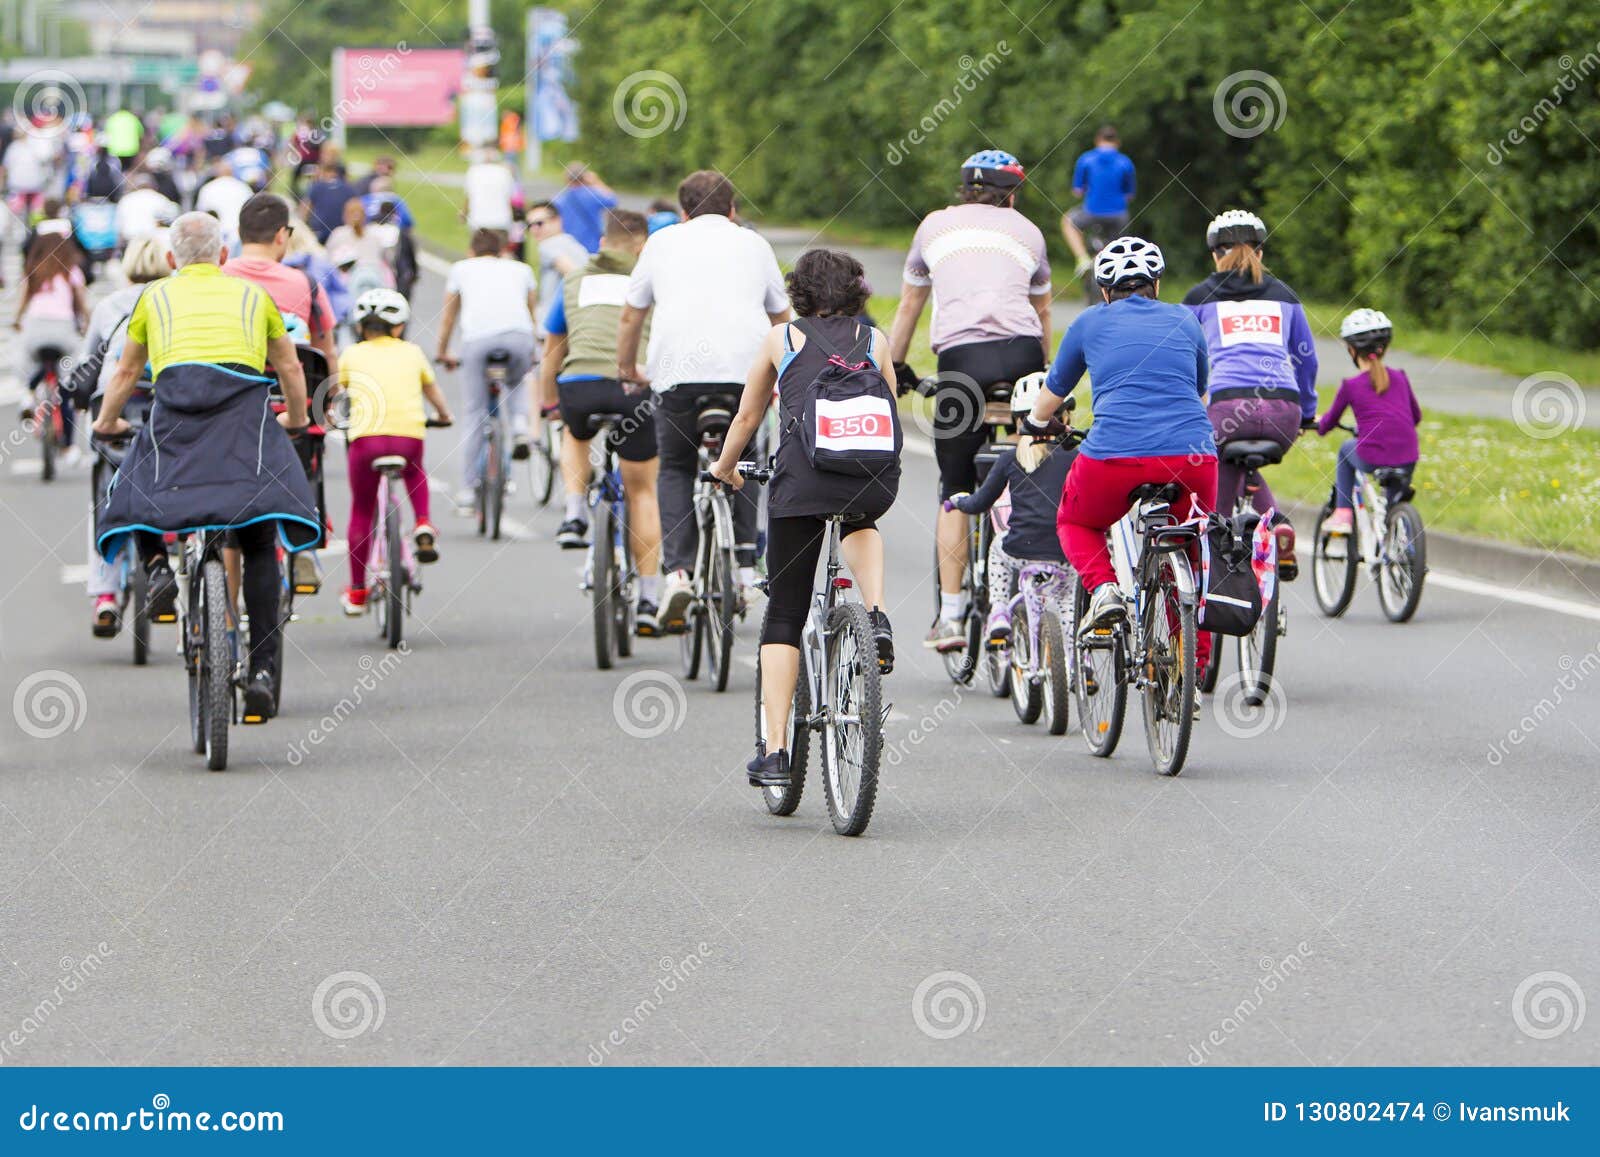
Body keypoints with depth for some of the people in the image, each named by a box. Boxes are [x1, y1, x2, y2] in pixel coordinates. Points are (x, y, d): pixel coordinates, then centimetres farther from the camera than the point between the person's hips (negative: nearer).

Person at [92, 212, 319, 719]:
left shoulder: (155, 296, 27)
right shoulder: (253, 294, 28)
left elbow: (126, 373, 37)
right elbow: (289, 367, 38)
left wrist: (107, 422, 54)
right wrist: (295, 419, 56)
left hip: (176, 399, -1)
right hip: (245, 401, 1)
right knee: (258, 544, 3)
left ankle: (161, 561, -13)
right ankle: (262, 667, -3)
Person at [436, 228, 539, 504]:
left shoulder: (461, 269, 27)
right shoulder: (521, 269, 30)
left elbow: (447, 319, 34)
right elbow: (533, 313, 39)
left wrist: (442, 354, 49)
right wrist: (533, 354, 54)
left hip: (477, 338, -1)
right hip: (518, 335, 1)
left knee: (475, 416, 8)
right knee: (517, 381, 33)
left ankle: (468, 489, 10)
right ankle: (520, 426, 4)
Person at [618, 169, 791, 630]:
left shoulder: (663, 242, 21)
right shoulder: (753, 243, 24)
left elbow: (630, 318, 25)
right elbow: (781, 317, 31)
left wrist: (626, 369, 40)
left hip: (679, 370, -1)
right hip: (746, 369, 1)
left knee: (676, 469, 14)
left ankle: (678, 570, -5)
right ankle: (744, 565, 13)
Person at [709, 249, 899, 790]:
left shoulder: (781, 338, 19)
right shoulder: (874, 341, 22)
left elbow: (747, 417, 29)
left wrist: (725, 468, 47)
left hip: (803, 478, -2)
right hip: (874, 481, 2)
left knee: (783, 616, 9)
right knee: (859, 523, 39)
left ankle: (775, 751, 3)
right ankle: (876, 617, 11)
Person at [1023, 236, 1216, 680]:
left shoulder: (1090, 324, 17)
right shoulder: (1185, 321, 21)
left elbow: (1051, 395, 31)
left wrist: (1037, 426, 53)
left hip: (1115, 456, -2)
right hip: (1192, 455, 2)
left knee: (1075, 524, 28)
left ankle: (1102, 589, 1)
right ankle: (1193, 667, 20)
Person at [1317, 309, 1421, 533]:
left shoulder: (1351, 386, 1)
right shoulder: (1400, 378, 11)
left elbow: (1329, 423, 13)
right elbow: (1416, 416, 25)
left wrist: (1319, 424, 37)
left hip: (1371, 459, -3)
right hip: (1408, 460, 3)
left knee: (1346, 448, 31)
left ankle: (1342, 513, 27)